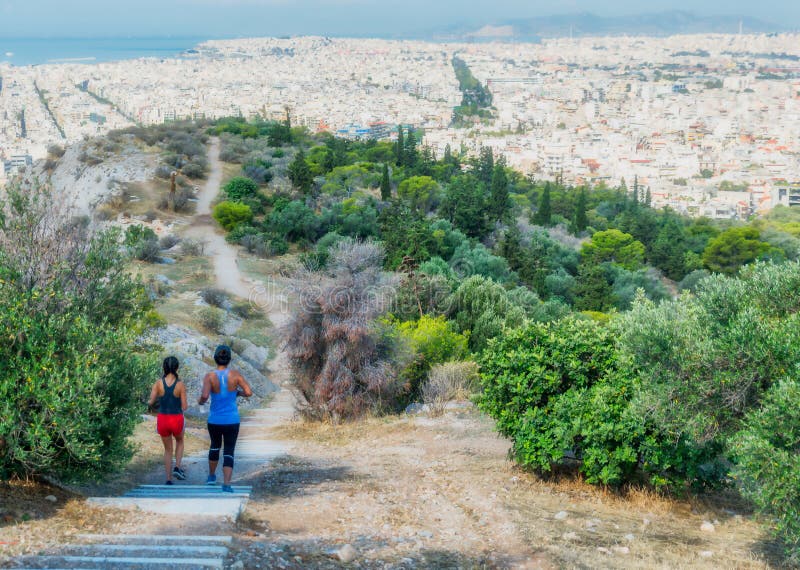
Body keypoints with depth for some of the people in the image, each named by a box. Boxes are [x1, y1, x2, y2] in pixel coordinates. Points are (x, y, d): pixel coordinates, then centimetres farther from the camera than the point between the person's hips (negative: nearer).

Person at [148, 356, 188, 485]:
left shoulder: (158, 383, -7)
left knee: (168, 449, 21)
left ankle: (169, 479, 17)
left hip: (162, 419, 1)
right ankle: (177, 467, 12)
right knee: (179, 441, 31)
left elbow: (151, 402, -8)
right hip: (177, 419, -1)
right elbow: (184, 407, -9)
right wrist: (186, 405, 15)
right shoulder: (181, 385, -11)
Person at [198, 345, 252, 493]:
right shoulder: (235, 375, -8)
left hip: (214, 421, 1)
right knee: (229, 452, 3)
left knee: (215, 446, 27)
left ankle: (211, 476, 42)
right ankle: (226, 485, -12)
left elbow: (204, 396, -24)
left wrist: (200, 401, -2)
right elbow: (249, 392, -10)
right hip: (232, 421, -1)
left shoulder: (210, 376, -11)